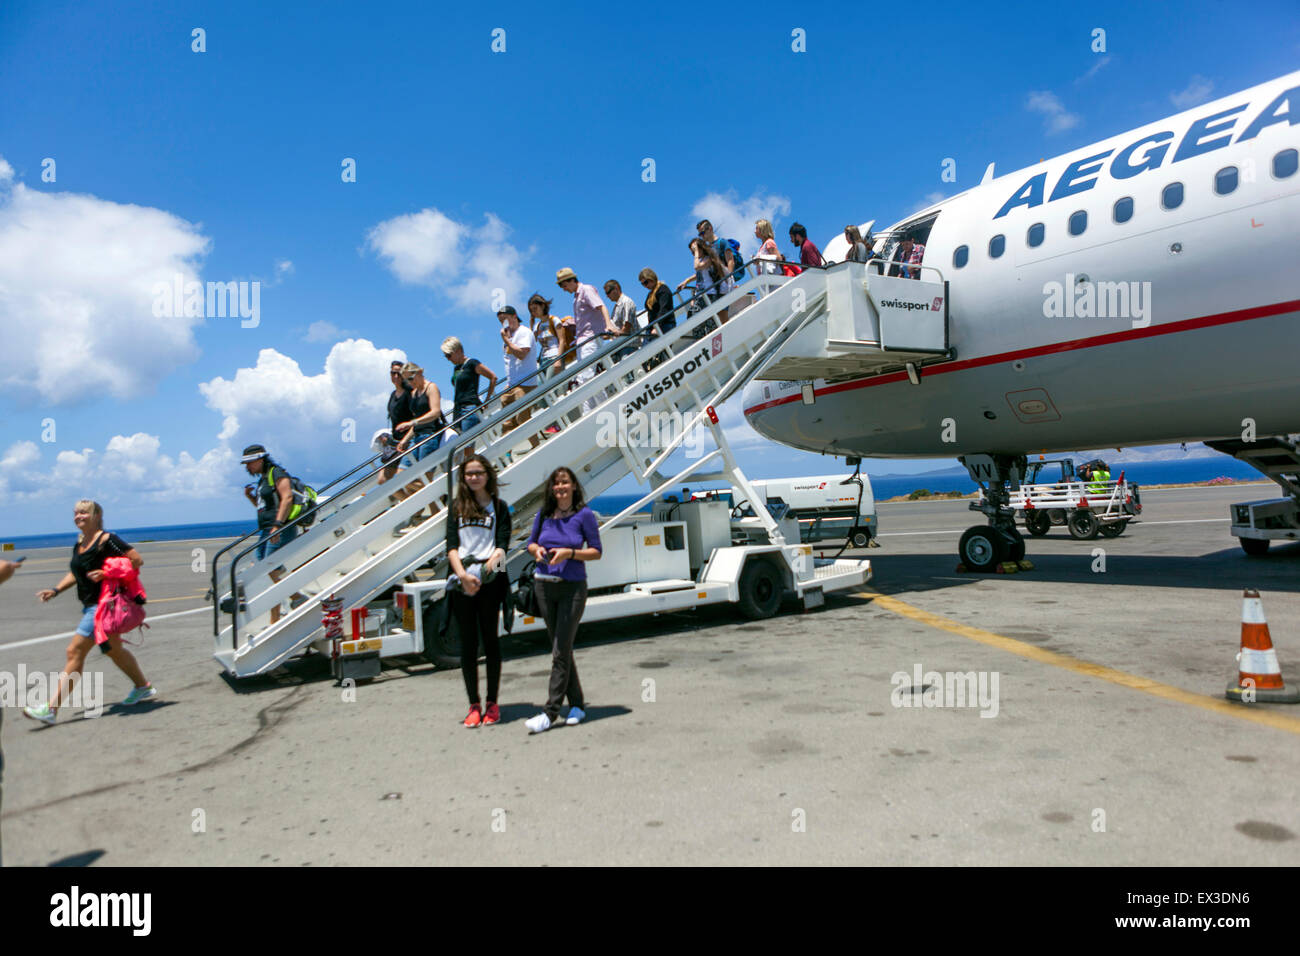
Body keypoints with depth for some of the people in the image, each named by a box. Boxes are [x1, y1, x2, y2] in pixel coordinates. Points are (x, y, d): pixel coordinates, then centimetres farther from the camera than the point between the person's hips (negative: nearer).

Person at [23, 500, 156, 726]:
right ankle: (144, 687, 33)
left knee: (75, 652, -10)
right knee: (113, 650, 19)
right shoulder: (79, 544, 12)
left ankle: (51, 709, -6)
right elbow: (76, 573, 24)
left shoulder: (106, 540, -14)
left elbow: (137, 560, -17)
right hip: (90, 606, 10)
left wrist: (108, 573, -22)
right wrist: (55, 590, 10)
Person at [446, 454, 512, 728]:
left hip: (489, 580, -2)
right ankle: (474, 706, 11)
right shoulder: (457, 507, 13)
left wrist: (482, 575, -16)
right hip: (461, 581, 2)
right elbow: (451, 545, 4)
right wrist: (462, 574, -13)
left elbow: (501, 546, -2)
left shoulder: (499, 507, 8)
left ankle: (492, 704, 11)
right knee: (467, 642, 3)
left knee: (490, 639, 2)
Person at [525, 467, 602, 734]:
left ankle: (550, 712, -3)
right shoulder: (544, 514, 6)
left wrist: (569, 553, -18)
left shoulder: (584, 515, -5)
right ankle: (577, 704, 22)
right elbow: (531, 543, 17)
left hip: (572, 588, -4)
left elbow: (596, 552, -3)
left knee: (561, 651, -6)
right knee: (560, 649, 10)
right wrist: (537, 550, -6)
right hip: (544, 585, 5)